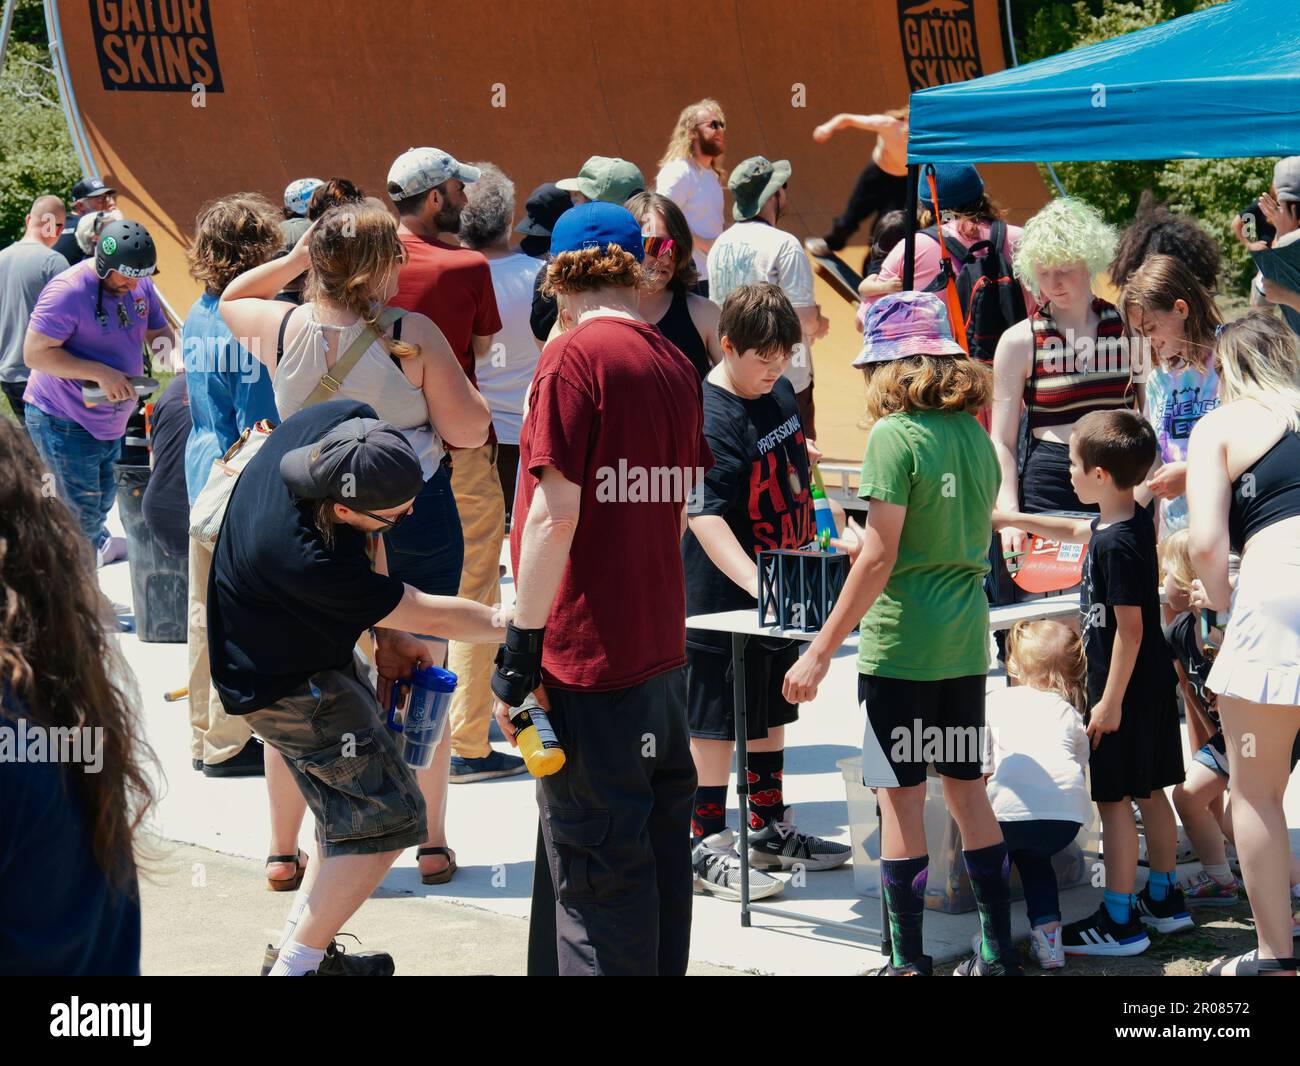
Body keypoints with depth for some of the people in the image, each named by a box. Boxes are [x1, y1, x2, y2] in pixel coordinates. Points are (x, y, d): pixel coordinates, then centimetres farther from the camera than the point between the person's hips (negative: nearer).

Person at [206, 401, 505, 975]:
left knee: (356, 805, 17)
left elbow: (367, 539, 4)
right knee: (387, 815, -8)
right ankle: (294, 965, -3)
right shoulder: (307, 558, -40)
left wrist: (387, 633, -1)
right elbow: (430, 616, -26)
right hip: (285, 684, -9)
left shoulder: (352, 426, -20)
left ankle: (297, 949, 23)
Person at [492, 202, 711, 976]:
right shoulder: (676, 366, 8)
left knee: (594, 861, -3)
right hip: (663, 648, 7)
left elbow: (553, 517, -17)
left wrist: (520, 653, -13)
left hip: (590, 653, -7)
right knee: (657, 844, 15)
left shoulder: (574, 360, -13)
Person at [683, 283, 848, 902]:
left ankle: (770, 828, 31)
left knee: (772, 710, 18)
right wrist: (754, 581, -39)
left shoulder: (779, 392, 7)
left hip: (785, 589, 9)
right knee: (717, 720, 0)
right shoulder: (709, 416, -21)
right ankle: (707, 849, 9)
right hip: (723, 596, -9)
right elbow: (704, 515, -29)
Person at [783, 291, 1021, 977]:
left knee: (901, 798, 0)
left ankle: (907, 962, 3)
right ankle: (997, 951, 18)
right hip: (966, 638, 7)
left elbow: (879, 559, -17)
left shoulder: (895, 436, -12)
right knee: (967, 790, 14)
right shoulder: (976, 436, 8)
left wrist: (822, 650, -13)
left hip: (901, 643, -7)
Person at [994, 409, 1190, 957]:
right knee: (1150, 792, 18)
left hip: (1125, 688, -10)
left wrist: (1111, 700, -20)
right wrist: (1013, 519, 34)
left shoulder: (1117, 545, -23)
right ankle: (1164, 899, 28)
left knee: (1114, 798, -3)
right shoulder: (1135, 521, 6)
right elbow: (1074, 529, 28)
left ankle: (1120, 921, 1)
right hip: (1152, 685, 10)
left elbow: (1130, 627, -23)